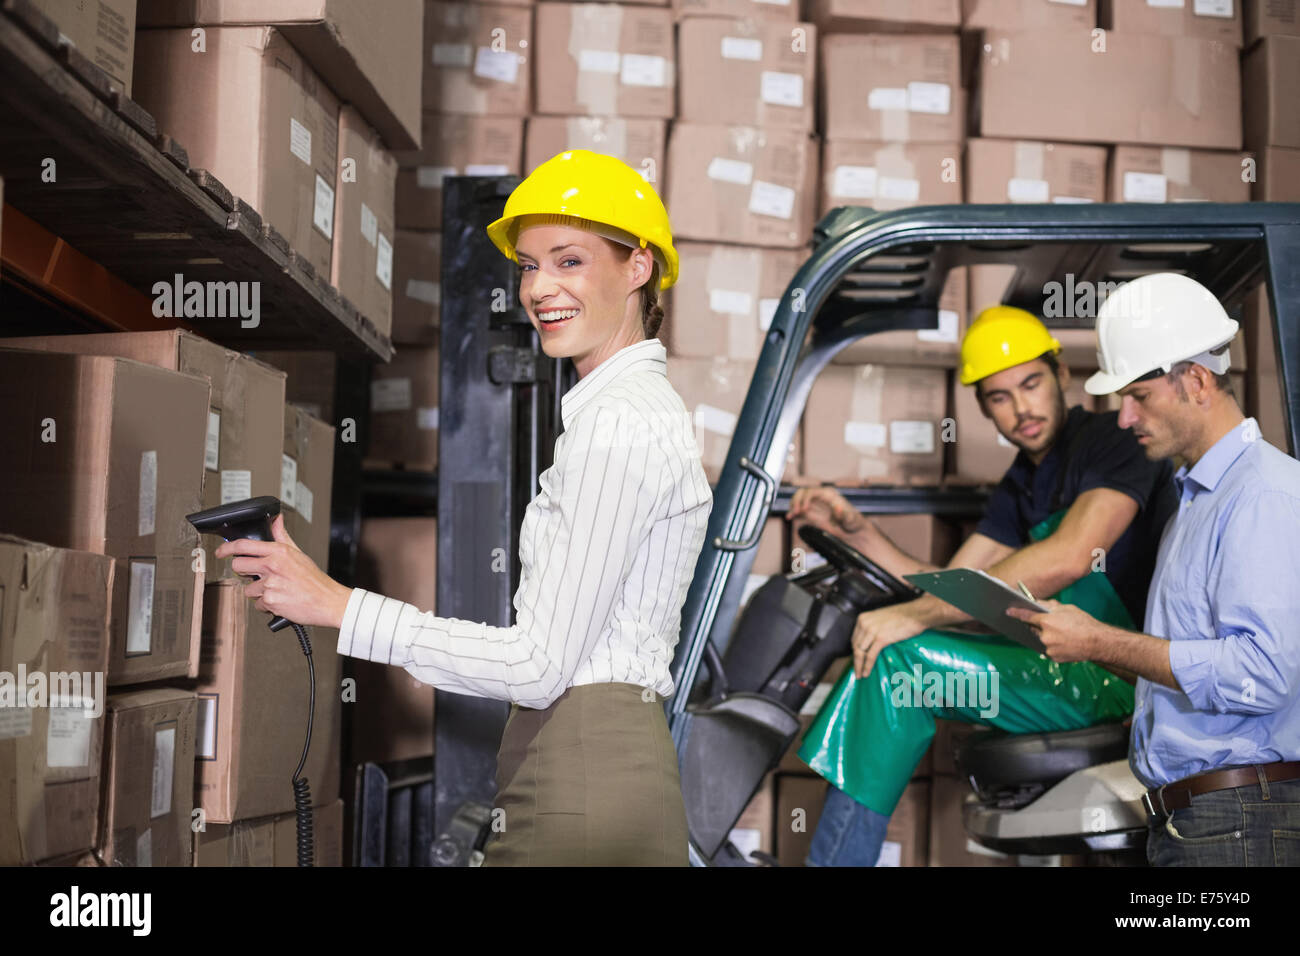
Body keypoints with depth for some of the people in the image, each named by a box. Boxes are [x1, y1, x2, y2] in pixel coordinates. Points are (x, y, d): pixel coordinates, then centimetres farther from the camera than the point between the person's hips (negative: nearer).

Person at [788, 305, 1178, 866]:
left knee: (899, 659, -20)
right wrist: (856, 530, 3)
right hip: (1060, 658, 9)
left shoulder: (1114, 438, -7)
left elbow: (1067, 558, -24)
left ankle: (838, 856, -15)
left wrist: (917, 614, -24)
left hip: (1121, 673, -9)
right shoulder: (1021, 487, 19)